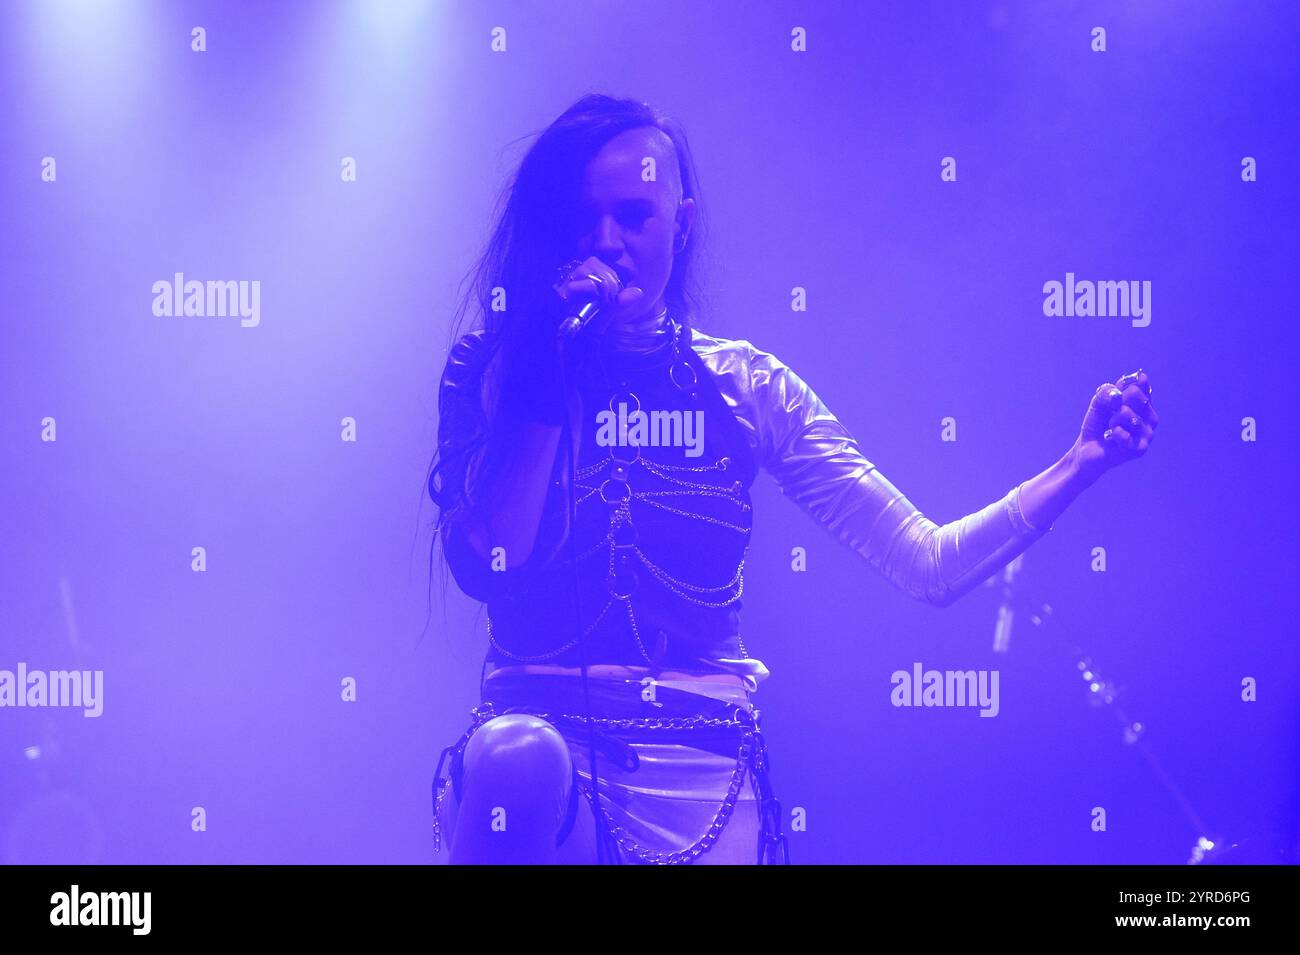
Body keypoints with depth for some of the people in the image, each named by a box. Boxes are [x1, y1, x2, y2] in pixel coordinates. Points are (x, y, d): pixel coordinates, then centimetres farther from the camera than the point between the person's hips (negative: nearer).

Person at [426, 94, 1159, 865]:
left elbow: (926, 562, -1)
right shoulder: (493, 373, 3)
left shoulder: (746, 387, 5)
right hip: (539, 722, 0)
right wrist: (559, 375, -12)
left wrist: (1080, 464, -12)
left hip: (701, 764, 1)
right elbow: (484, 565, -13)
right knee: (517, 759, -32)